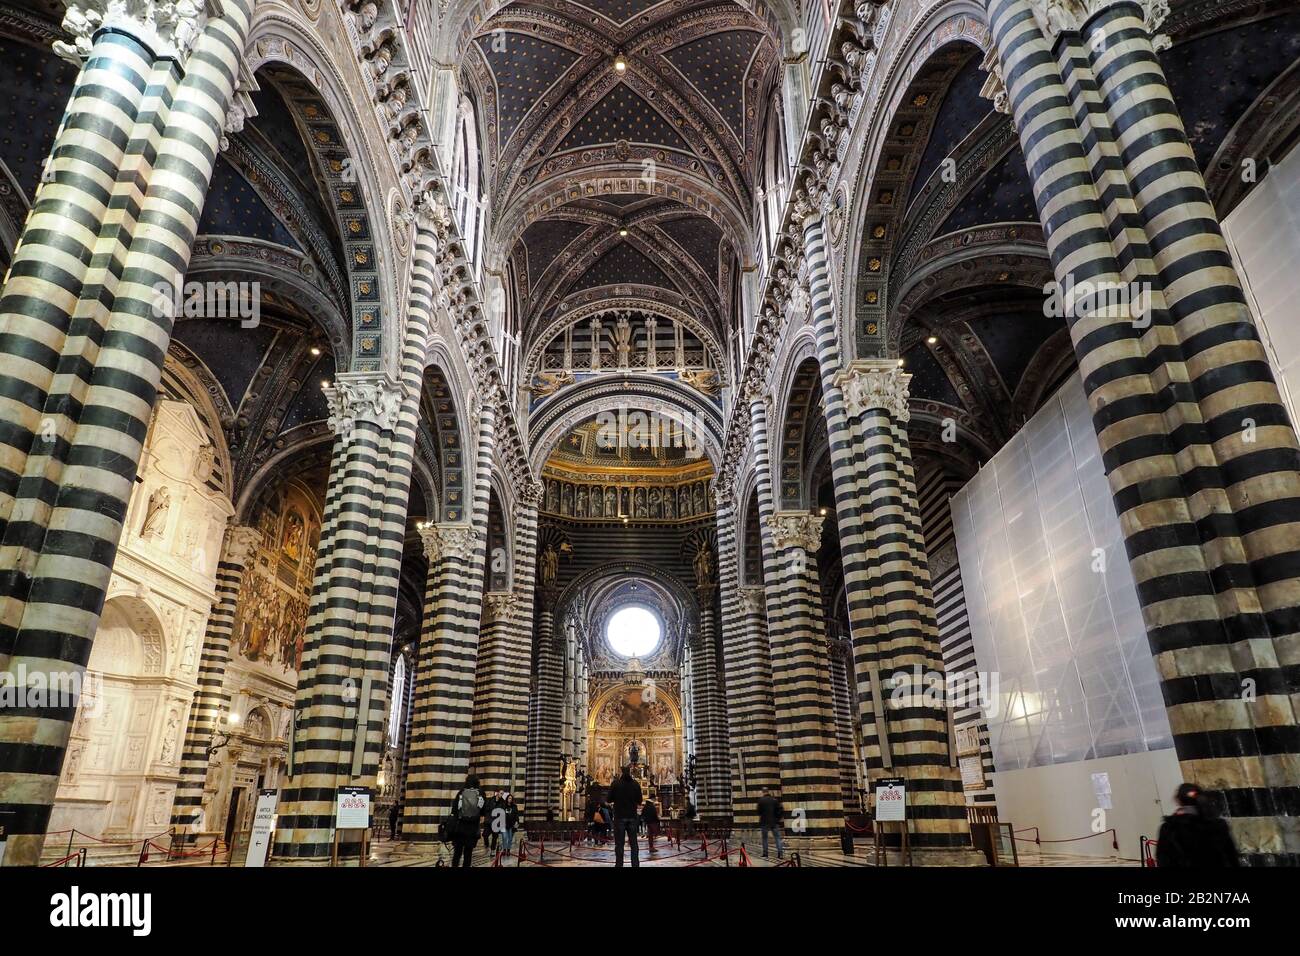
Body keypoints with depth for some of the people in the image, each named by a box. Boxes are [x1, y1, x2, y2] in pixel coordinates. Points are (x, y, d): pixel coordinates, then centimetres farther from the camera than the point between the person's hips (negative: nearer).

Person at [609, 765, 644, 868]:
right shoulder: (636, 784, -3)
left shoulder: (616, 784, -8)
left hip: (620, 816, -2)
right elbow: (639, 801, 4)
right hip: (632, 817, 2)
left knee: (619, 844, 3)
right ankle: (635, 864, 8)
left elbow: (609, 800, -2)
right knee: (633, 843, 9)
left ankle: (619, 864, 1)